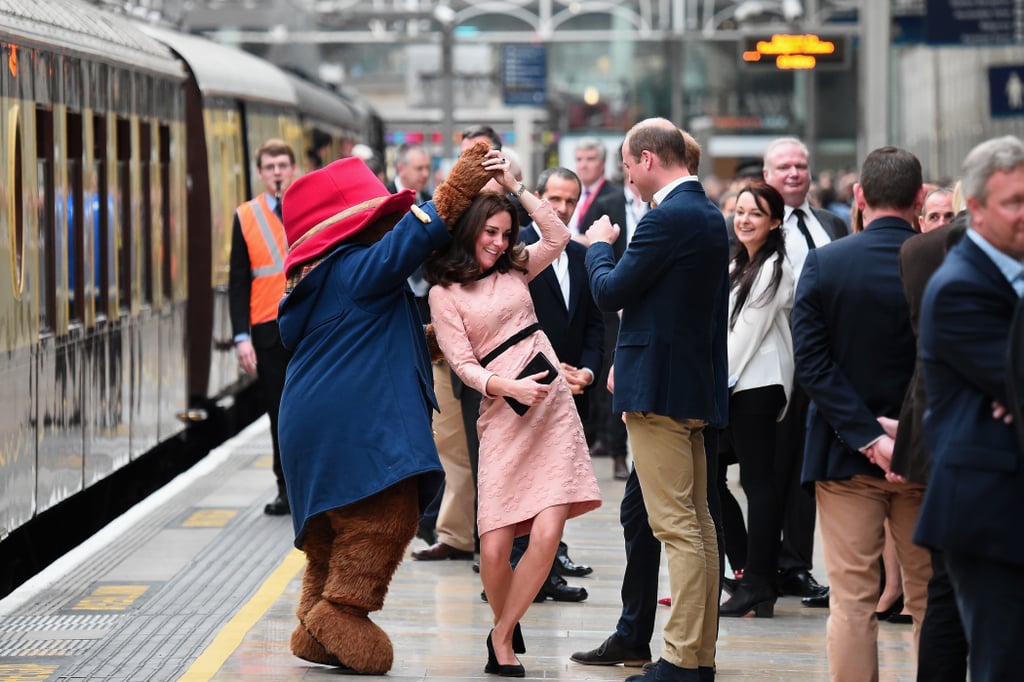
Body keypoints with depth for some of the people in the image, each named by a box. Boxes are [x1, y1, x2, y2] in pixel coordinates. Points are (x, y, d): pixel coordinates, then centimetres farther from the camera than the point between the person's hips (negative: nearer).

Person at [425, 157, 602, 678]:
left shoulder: (514, 269, 16)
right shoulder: (444, 294, 3)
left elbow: (558, 237, 8)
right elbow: (462, 364, -2)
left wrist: (514, 187, 7)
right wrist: (508, 387, -17)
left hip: (553, 407, 3)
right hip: (502, 416, -3)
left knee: (546, 538, -11)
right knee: (495, 547, -10)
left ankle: (502, 636, 4)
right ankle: (506, 627, 18)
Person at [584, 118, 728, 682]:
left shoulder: (668, 217, -16)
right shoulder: (709, 215, 13)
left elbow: (610, 292, -15)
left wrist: (600, 246, 5)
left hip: (658, 385, -10)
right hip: (695, 380, 10)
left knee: (676, 526, -9)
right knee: (698, 523, 12)